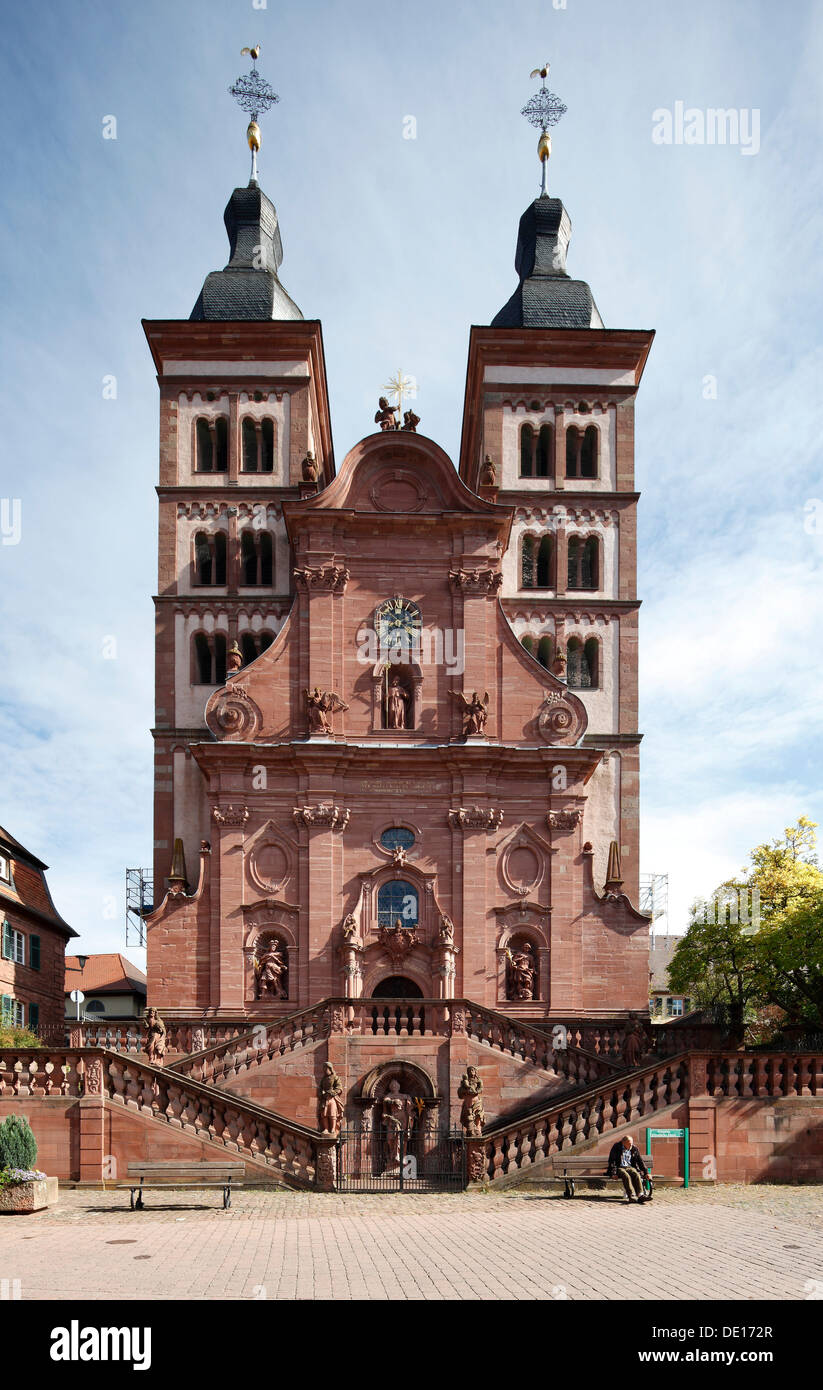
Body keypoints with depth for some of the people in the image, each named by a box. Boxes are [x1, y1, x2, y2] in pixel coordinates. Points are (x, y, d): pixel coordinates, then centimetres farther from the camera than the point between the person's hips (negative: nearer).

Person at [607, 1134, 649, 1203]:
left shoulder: (634, 1149, 6)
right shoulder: (616, 1147, -5)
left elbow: (640, 1161, 11)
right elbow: (612, 1161, -9)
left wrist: (646, 1172, 3)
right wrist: (613, 1173, -20)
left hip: (630, 1167, 3)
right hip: (619, 1168, -3)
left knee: (636, 1174, -30)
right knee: (626, 1176, -35)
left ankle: (640, 1195, -40)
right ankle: (632, 1195, -45)